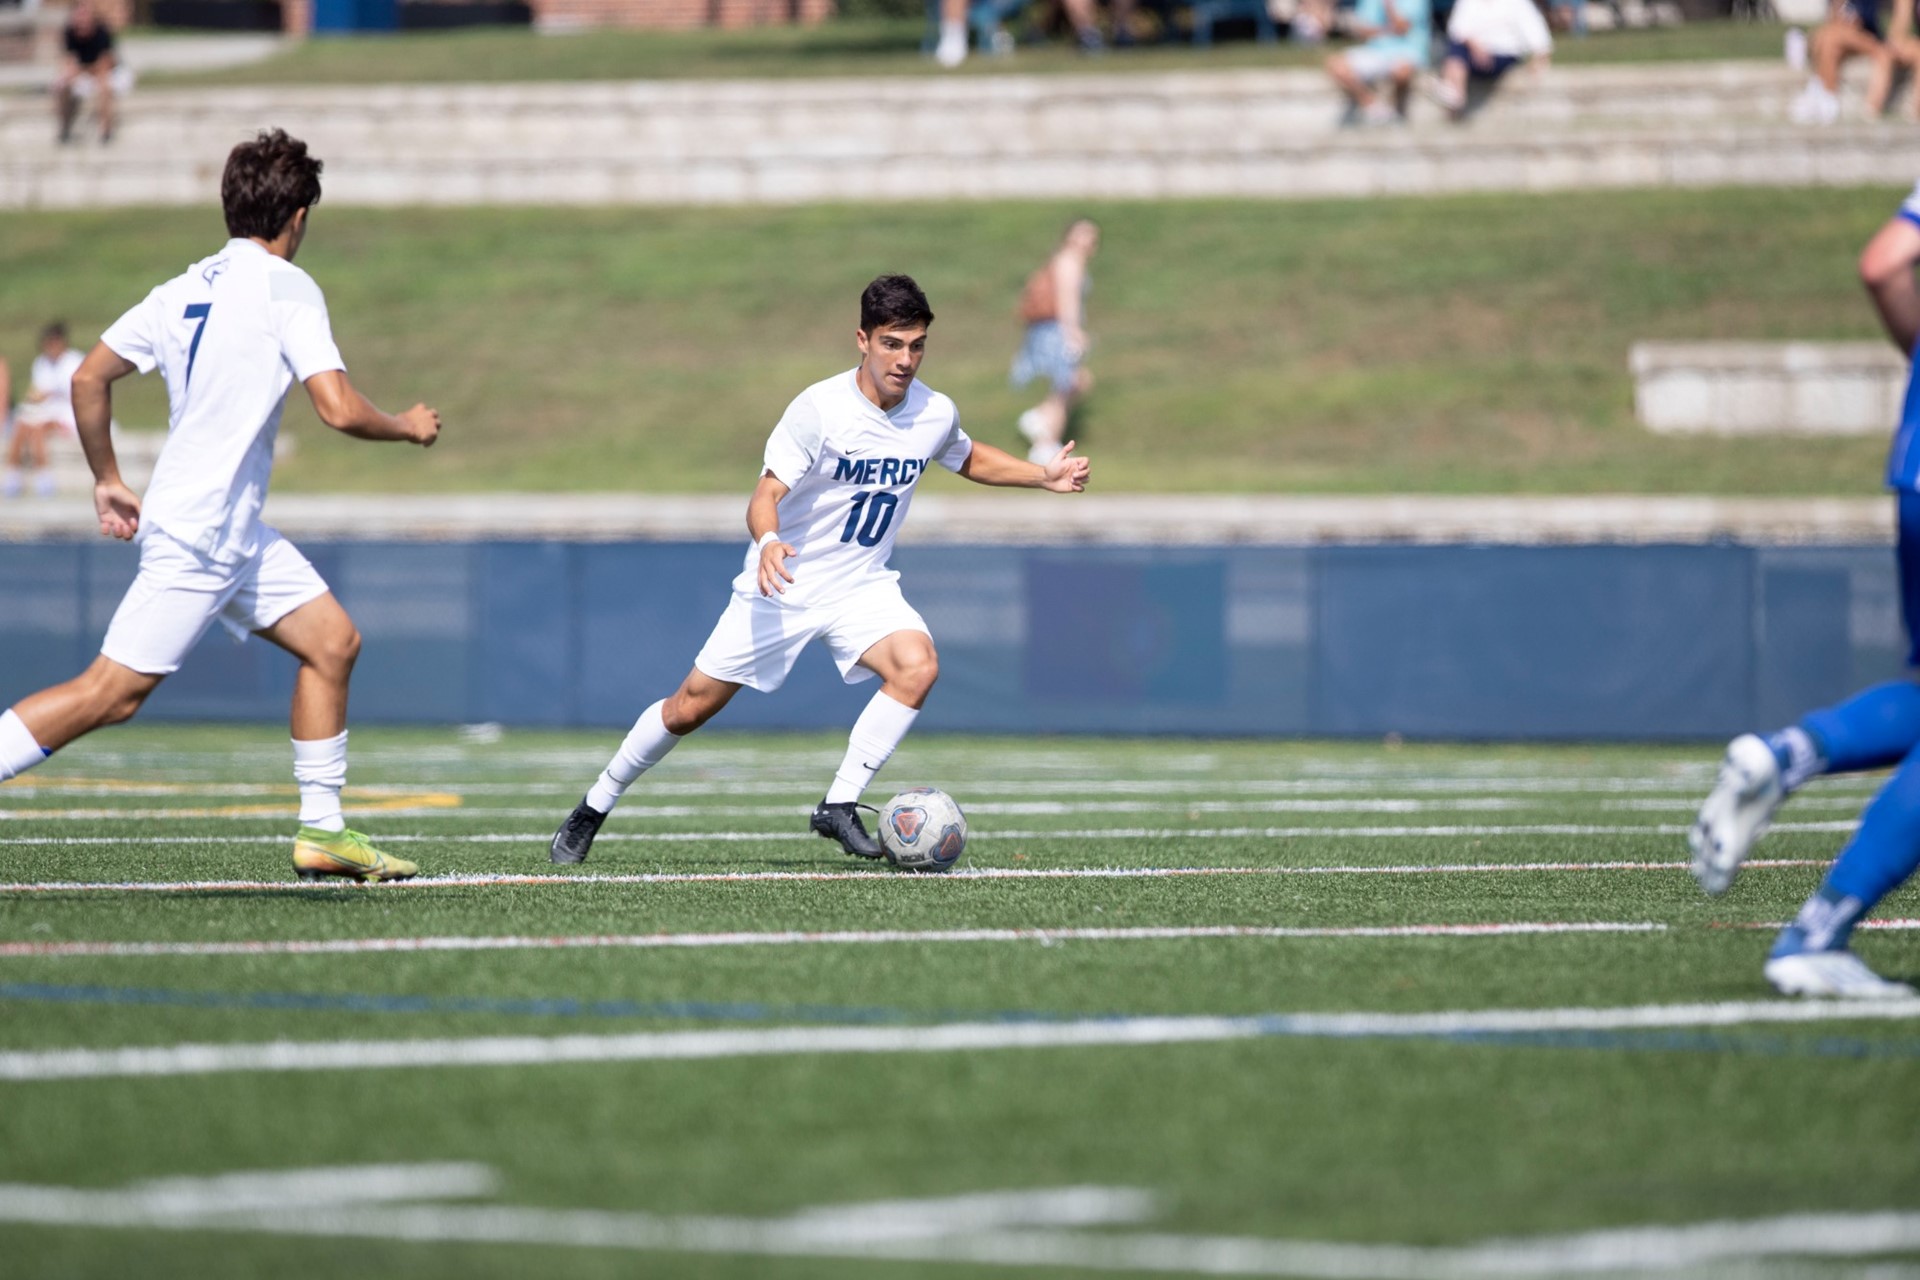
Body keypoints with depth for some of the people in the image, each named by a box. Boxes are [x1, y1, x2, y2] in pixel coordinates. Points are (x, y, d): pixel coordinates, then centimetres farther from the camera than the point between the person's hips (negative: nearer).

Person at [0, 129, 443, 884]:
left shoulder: (185, 288, 11)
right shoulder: (287, 289, -11)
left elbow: (89, 378, 12)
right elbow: (339, 409, -18)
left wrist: (107, 481, 21)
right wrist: (408, 427, 1)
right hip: (198, 534, -9)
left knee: (333, 642, 12)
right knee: (112, 692, -10)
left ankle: (322, 832, 14)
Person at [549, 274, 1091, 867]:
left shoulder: (936, 414, -5)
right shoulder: (820, 408, -21)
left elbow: (971, 459, 19)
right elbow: (767, 494, -25)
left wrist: (1045, 476, 7)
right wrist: (768, 544, -46)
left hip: (862, 586, 3)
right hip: (783, 584, -3)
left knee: (918, 666, -26)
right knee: (692, 707, 2)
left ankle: (839, 806, -16)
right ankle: (594, 808, 22)